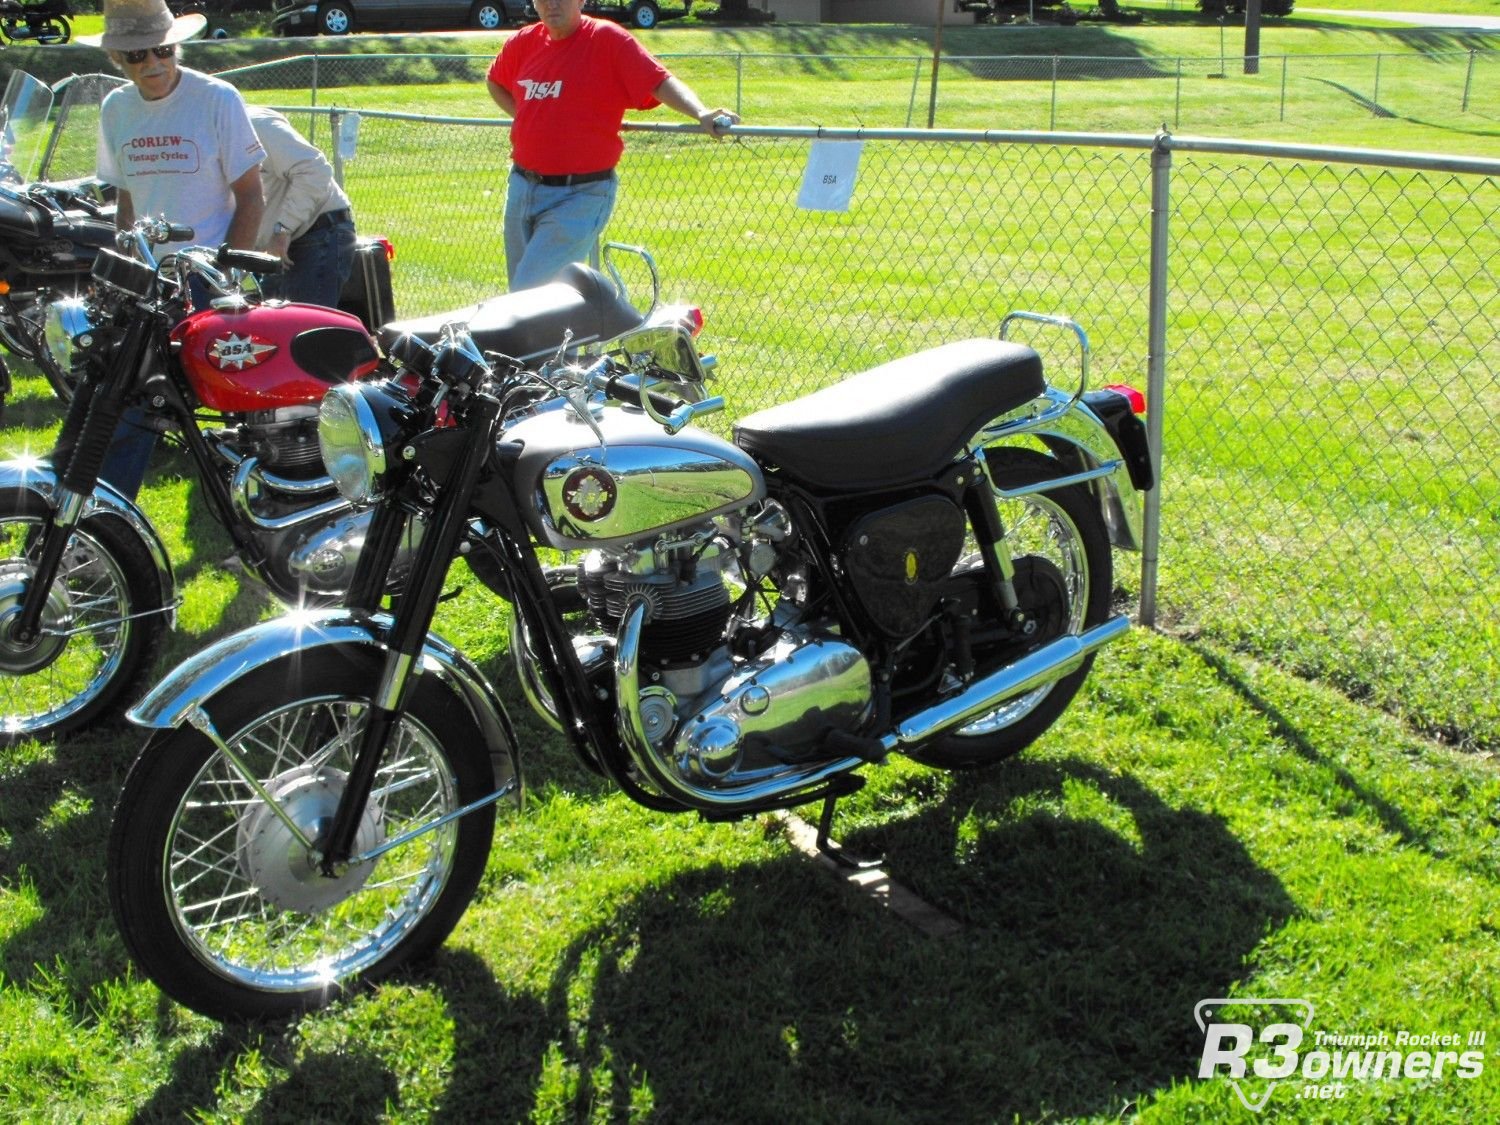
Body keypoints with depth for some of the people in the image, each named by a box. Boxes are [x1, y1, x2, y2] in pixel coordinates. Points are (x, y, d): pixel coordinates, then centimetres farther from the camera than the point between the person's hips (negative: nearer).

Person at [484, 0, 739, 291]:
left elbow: (659, 81, -18)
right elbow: (495, 82, 28)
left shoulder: (608, 38, -8)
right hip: (522, 187, 7)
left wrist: (701, 113, -34)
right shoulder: (523, 42, 8)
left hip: (580, 195, -7)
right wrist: (526, 118, 15)